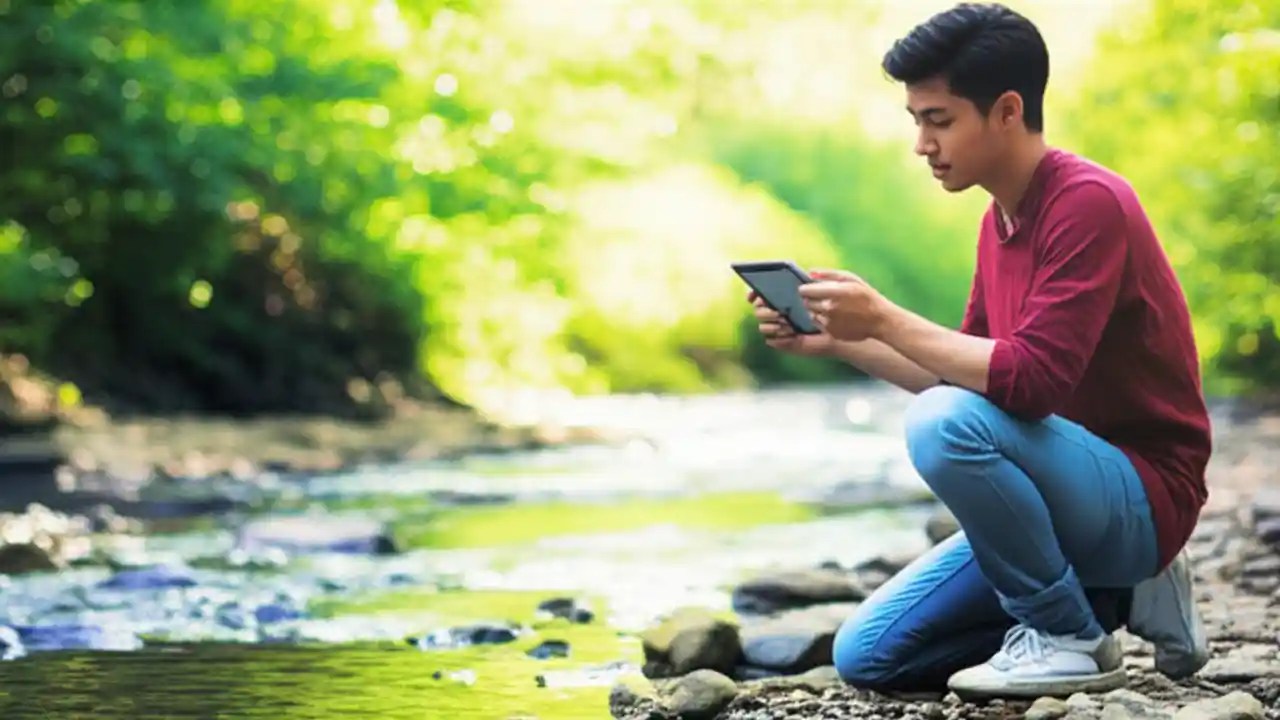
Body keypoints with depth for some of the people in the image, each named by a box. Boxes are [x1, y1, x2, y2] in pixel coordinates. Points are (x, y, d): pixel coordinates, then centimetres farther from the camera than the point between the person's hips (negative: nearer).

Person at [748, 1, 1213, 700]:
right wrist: (839, 341, 4)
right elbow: (967, 373, 16)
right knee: (865, 656, 2)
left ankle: (1070, 636, -12)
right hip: (1071, 486, 9)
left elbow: (1031, 381, -28)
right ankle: (1116, 598, 10)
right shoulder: (1001, 218, 8)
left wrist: (886, 319, -23)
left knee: (942, 423, -33)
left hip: (1142, 496, -9)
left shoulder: (1088, 202, -19)